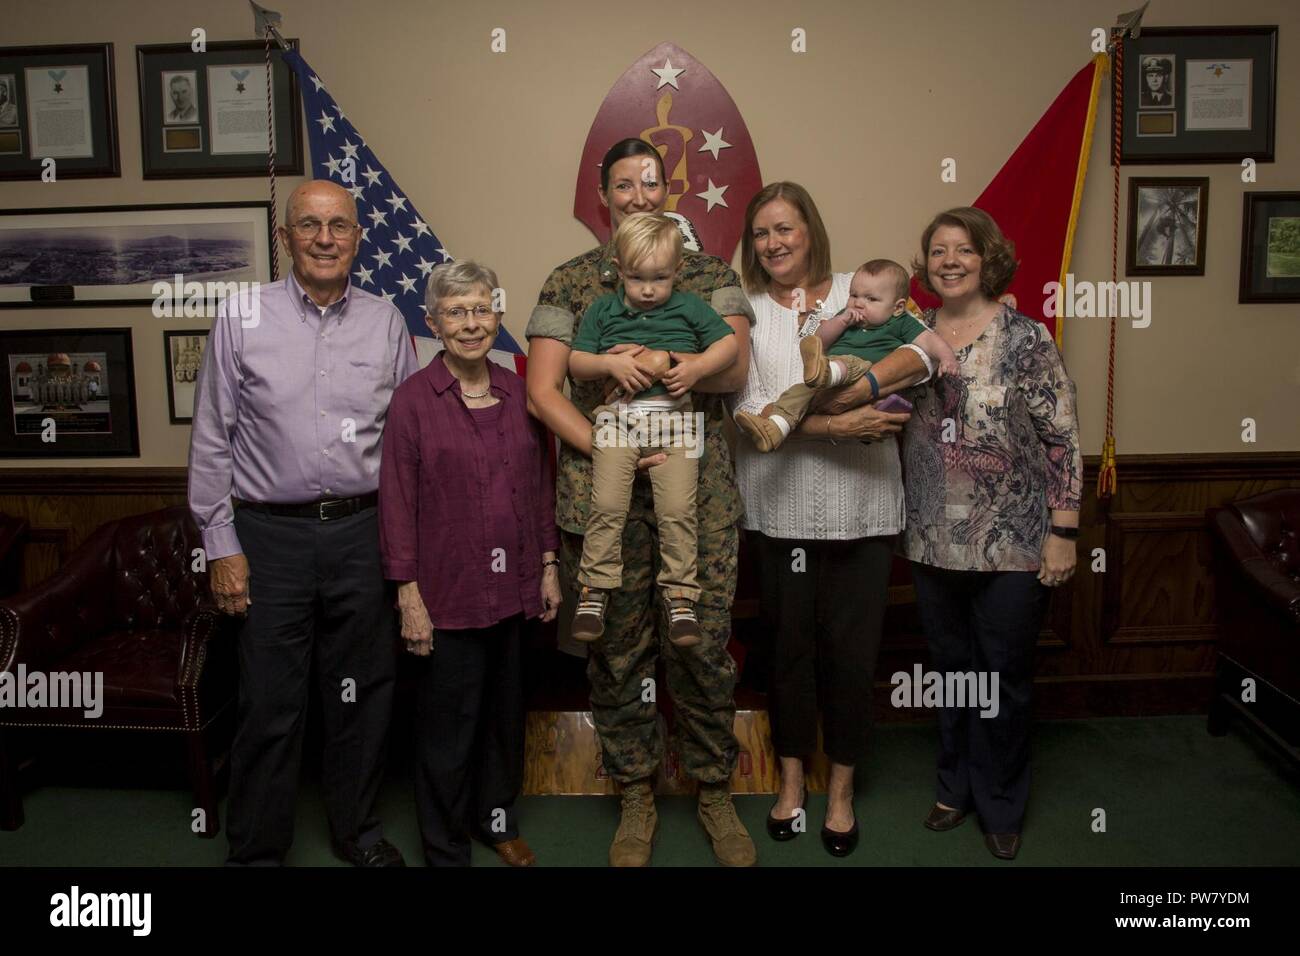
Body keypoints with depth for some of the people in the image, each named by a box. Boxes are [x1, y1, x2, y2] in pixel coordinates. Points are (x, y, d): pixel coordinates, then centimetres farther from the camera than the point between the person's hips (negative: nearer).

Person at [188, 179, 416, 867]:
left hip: (363, 532, 2)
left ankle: (356, 828, 33)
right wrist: (221, 545, -3)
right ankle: (257, 848, 26)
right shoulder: (242, 316, 0)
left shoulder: (385, 322, 6)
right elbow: (211, 440, 1)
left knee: (362, 693, 13)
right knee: (270, 702, 6)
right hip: (272, 533, -2)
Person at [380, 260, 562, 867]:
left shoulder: (517, 393, 5)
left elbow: (540, 482, 10)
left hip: (515, 586, 5)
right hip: (450, 589, -4)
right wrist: (408, 594, -11)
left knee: (506, 711, 18)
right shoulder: (413, 398, -8)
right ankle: (446, 848, 27)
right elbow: (397, 500, -9)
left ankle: (497, 819, 40)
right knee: (449, 723, 7)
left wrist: (549, 564, 8)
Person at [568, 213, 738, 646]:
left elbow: (729, 344, 7)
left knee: (677, 510, -7)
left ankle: (679, 594, 7)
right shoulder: (602, 310, 11)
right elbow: (576, 363, 8)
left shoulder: (690, 307, 10)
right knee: (607, 505, -8)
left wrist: (696, 369, -10)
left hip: (674, 418, 0)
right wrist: (611, 363, -11)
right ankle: (595, 589, 6)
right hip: (618, 416, 1)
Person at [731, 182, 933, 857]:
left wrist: (851, 392, -21)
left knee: (850, 649, 6)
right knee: (789, 643, 11)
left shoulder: (857, 291, 7)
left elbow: (921, 351, -8)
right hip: (780, 504, 0)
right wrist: (834, 426, -18)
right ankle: (792, 777, 32)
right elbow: (749, 407, -8)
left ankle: (841, 787, 27)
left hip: (861, 504, 0)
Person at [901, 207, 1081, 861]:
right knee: (950, 669, 17)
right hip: (933, 542, 4)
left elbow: (1062, 440, -10)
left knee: (1005, 677, 10)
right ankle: (957, 787, 38)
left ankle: (1000, 805, 30)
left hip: (1013, 546, -3)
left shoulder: (1025, 338, -9)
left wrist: (1063, 532, -12)